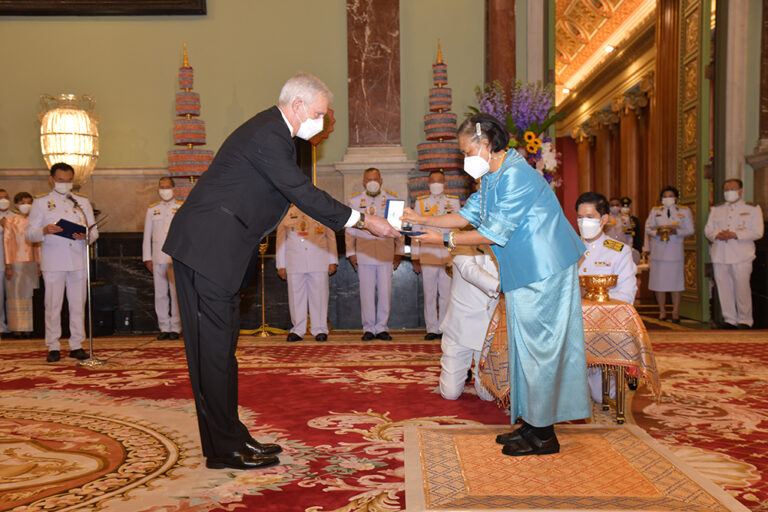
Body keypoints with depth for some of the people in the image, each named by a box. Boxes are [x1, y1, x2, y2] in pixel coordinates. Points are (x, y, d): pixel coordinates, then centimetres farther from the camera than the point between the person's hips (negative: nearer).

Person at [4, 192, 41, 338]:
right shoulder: (10, 221, 1)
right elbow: (7, 243, -1)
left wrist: (38, 264, 10)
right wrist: (8, 265, -7)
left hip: (31, 263, 3)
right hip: (16, 262, -3)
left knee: (28, 295, 5)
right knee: (16, 294, 0)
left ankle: (27, 327, 10)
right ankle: (17, 327, 5)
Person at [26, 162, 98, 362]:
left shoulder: (83, 201, 15)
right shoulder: (41, 202, 8)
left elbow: (94, 231, 12)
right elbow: (29, 234, 3)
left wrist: (86, 236, -11)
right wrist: (45, 231, -17)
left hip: (78, 261, 2)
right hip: (53, 262, -2)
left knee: (78, 304, 4)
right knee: (53, 305, 0)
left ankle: (76, 345, 12)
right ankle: (53, 347, 9)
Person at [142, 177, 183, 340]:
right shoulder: (152, 210, 15)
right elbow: (147, 236, 15)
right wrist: (147, 258, 8)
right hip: (158, 258, 2)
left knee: (176, 293, -4)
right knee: (160, 294, 3)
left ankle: (176, 327, 3)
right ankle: (164, 328, 10)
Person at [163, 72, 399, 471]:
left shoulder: (272, 132, 17)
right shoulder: (267, 136, -16)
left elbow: (298, 194, 19)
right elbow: (304, 194, -19)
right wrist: (363, 221, -13)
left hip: (215, 248, 11)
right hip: (207, 248, -11)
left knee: (221, 345, 13)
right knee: (215, 347, -4)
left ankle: (230, 438, 22)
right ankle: (224, 449, 5)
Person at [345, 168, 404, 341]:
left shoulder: (392, 199, 9)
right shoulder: (354, 201, 9)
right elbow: (349, 230, 11)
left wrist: (399, 252, 5)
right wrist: (351, 253, 5)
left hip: (386, 253, 0)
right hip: (364, 253, 0)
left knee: (385, 292, 0)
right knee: (367, 293, 1)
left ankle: (382, 327, 11)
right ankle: (368, 328, 10)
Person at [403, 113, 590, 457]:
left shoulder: (516, 176, -21)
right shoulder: (492, 177, 10)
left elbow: (494, 234, -21)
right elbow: (466, 215, 15)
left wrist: (444, 240, -16)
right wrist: (421, 220, 9)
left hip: (544, 272, -10)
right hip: (524, 273, 10)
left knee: (540, 346, -2)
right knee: (525, 345, 13)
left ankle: (544, 436, 9)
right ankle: (531, 423, 24)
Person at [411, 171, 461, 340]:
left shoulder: (454, 201, 11)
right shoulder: (420, 202, 9)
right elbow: (415, 230, 9)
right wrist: (415, 258, 5)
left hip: (448, 255, 0)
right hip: (428, 255, 0)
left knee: (447, 293, 2)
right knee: (429, 294, 2)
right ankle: (432, 329, 10)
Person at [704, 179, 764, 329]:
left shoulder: (753, 208, 7)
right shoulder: (716, 209, 18)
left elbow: (757, 232, -2)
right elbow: (707, 229, 14)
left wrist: (735, 235, -14)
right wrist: (717, 235, -9)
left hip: (741, 256, -3)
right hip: (719, 256, 4)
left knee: (742, 288, -5)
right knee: (724, 288, 4)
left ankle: (745, 320, 6)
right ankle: (730, 320, 13)